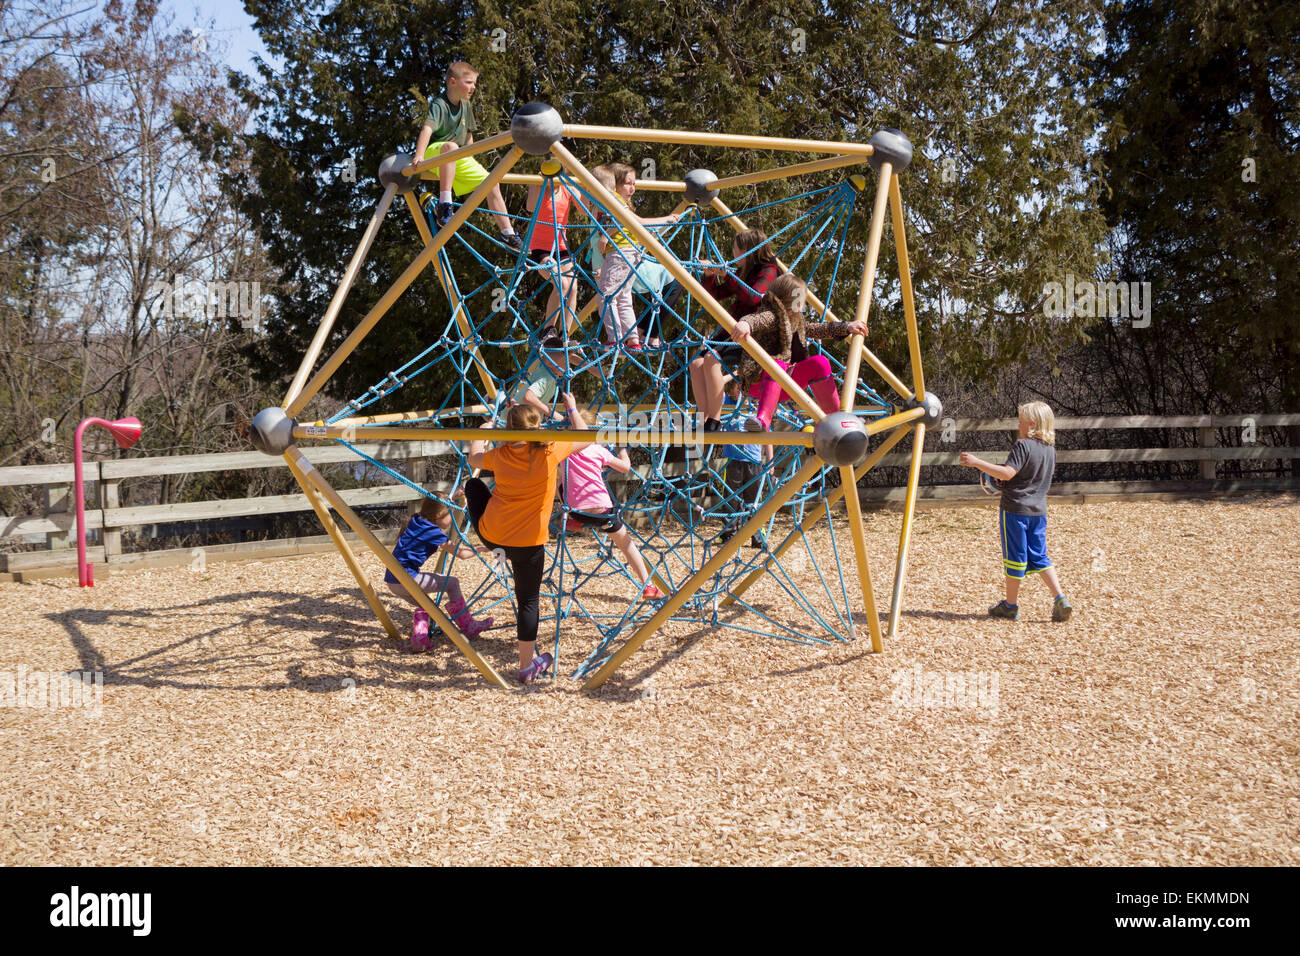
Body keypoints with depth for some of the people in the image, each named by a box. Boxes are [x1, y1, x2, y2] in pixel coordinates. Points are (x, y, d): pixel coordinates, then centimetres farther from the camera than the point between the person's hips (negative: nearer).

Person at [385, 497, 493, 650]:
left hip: (392, 582, 9)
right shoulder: (432, 531, -11)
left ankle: (419, 638, 7)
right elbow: (460, 553, -11)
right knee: (452, 583, 2)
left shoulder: (417, 521, 13)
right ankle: (468, 627, 10)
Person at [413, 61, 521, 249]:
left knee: (492, 184, -7)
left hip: (458, 159, 7)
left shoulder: (465, 105, 10)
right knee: (450, 146, -42)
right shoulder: (438, 104, -16)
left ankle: (508, 234, 0)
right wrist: (419, 156, -46)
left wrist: (470, 160, 17)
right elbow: (427, 129, -32)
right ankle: (444, 205, -42)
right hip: (434, 152, -7)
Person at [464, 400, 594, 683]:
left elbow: (473, 458, 22)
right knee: (528, 600, 8)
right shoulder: (550, 452, -11)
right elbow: (585, 439, 6)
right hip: (528, 541, -3)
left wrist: (482, 432, 37)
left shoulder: (501, 455, 0)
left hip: (490, 532, 3)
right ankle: (528, 665, 12)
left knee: (474, 483, 27)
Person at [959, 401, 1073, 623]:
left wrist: (976, 462, -24)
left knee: (1015, 557, 2)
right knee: (1039, 557, 13)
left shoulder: (1023, 446, -15)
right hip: (1038, 510, 7)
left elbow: (1007, 473, -25)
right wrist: (1005, 482, 25)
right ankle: (1060, 598, -1)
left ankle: (1010, 606, 12)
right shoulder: (1050, 449, 10)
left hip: (1015, 508, -7)